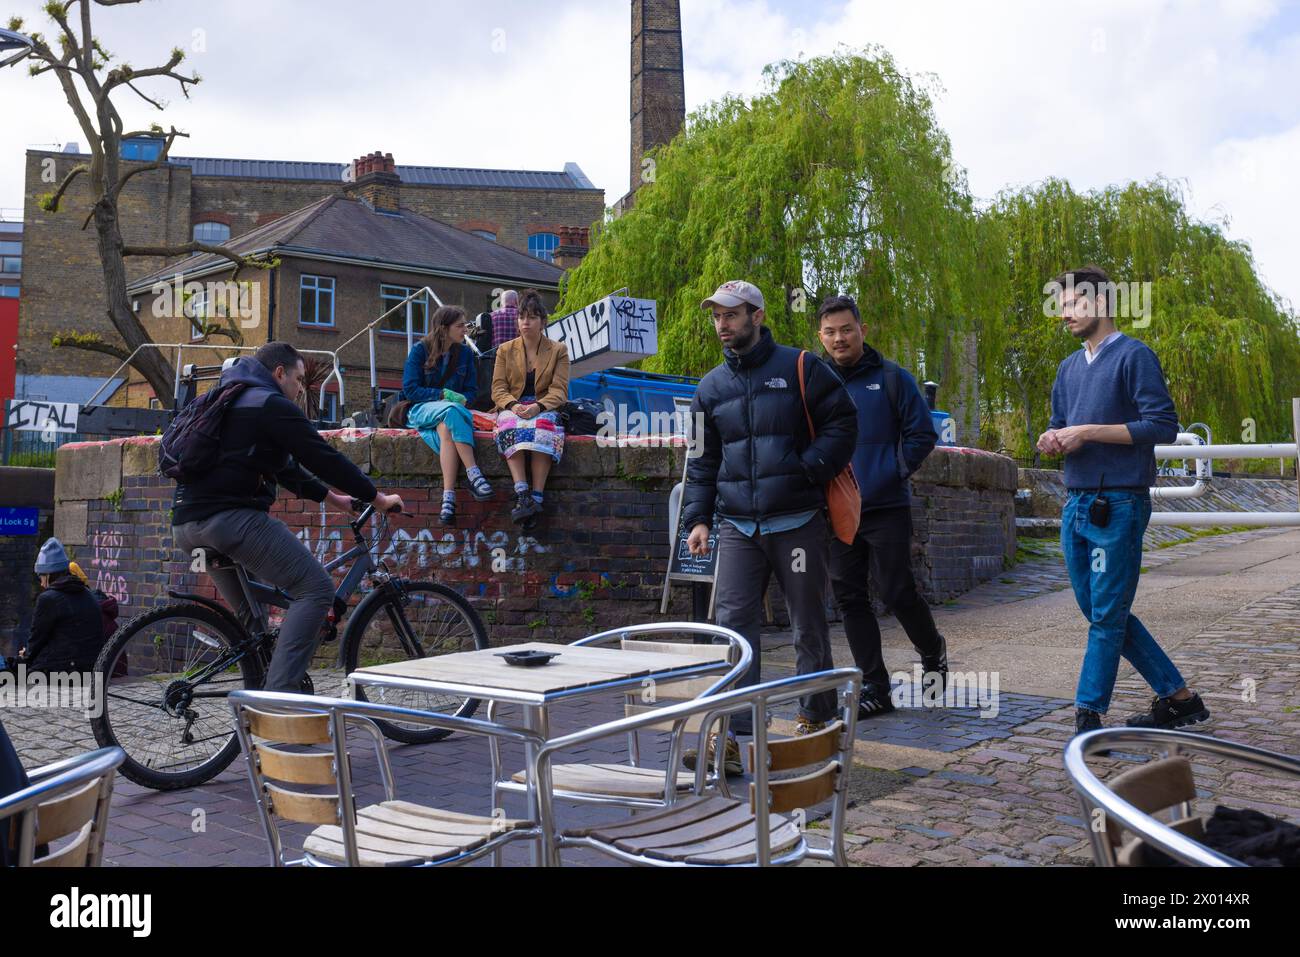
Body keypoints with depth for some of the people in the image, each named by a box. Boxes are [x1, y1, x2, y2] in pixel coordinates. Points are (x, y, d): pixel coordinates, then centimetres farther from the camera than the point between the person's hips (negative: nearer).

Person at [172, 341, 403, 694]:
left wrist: (331, 498, 33)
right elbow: (323, 458, -5)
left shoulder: (228, 399, 28)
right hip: (230, 517, -10)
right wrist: (378, 498, 3)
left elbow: (284, 466, 32)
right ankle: (280, 693, -20)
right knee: (316, 589, -11)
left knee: (252, 614, 22)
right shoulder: (272, 404, -3)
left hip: (187, 525, 10)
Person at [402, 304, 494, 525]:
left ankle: (449, 498, -49)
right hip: (421, 409, -2)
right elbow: (410, 389, -6)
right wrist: (445, 395, -15)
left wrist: (460, 399, -12)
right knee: (451, 411, -38)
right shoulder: (420, 350, -1)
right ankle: (473, 473, -44)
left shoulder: (465, 353, 9)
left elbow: (471, 391, 11)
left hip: (452, 410, 2)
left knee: (446, 428, -37)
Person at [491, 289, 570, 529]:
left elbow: (559, 390, 0)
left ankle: (537, 498, -45)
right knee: (511, 427, -36)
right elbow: (498, 388, 7)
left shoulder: (558, 350, 11)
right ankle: (522, 494, -47)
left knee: (543, 428, -38)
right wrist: (513, 405, -16)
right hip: (512, 408, 1)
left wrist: (538, 406, -19)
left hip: (545, 408, -1)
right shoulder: (505, 350, 16)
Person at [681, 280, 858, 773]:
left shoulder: (800, 368, 1)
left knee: (808, 626, 7)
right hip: (738, 528, 3)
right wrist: (698, 519, 6)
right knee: (733, 625, -4)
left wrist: (809, 467, -13)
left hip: (797, 523, -3)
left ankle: (815, 720, 24)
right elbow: (703, 460, 17)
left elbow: (842, 421, 1)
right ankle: (729, 737, -2)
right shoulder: (711, 387, 13)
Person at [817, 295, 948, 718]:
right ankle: (874, 688, 14)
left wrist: (892, 472, -6)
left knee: (896, 591, -5)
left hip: (886, 508, -4)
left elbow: (922, 434, 2)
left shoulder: (891, 378, 1)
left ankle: (932, 651, 26)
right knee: (849, 598, 4)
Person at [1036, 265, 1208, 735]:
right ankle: (1178, 698, 23)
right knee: (1100, 613, 12)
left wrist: (1088, 432, -16)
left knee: (1107, 616, -3)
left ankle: (1089, 715, 4)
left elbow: (1163, 425, -14)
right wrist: (1052, 440, -1)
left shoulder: (1134, 355, -7)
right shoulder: (1069, 367, 16)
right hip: (1076, 504, 9)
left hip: (1119, 505, -8)